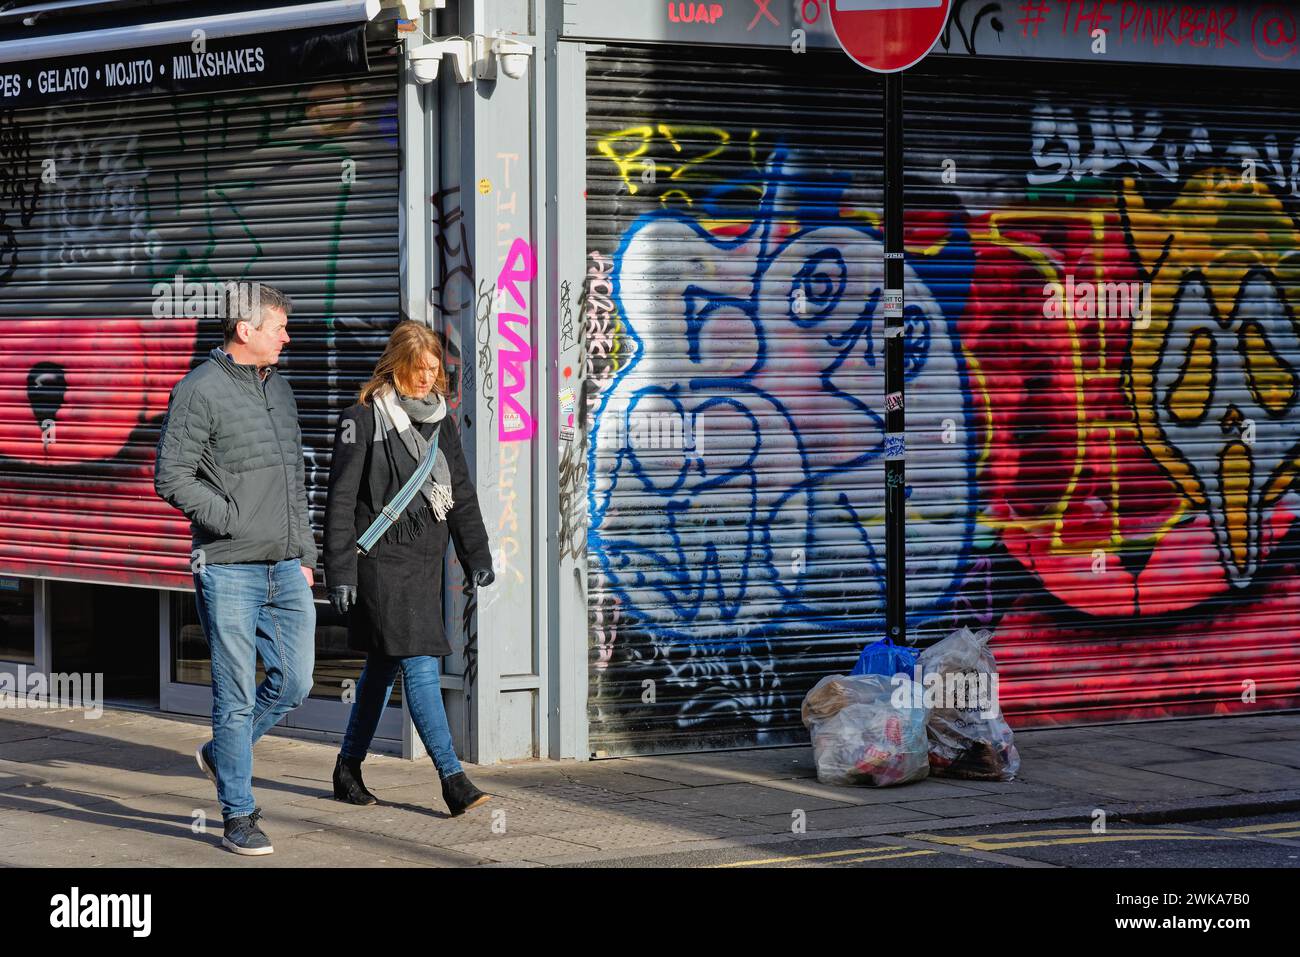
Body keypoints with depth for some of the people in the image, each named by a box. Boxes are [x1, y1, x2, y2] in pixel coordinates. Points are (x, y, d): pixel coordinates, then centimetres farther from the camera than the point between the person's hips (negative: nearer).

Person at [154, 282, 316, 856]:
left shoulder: (278, 388, 15)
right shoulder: (200, 390, -9)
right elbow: (171, 478, -11)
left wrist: (304, 554, 18)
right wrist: (236, 521, -15)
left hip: (286, 571, 7)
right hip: (228, 571, -7)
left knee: (294, 682, 6)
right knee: (237, 695, -2)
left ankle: (222, 755, 30)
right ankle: (238, 816, 7)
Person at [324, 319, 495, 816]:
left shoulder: (440, 420, 12)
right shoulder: (362, 420, -8)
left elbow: (461, 494, 18)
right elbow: (341, 500, -8)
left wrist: (476, 555, 12)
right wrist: (340, 572, -11)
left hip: (425, 560, 7)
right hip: (382, 559, -7)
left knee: (383, 665, 14)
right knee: (420, 668, -12)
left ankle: (348, 767, 26)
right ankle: (453, 779, -14)